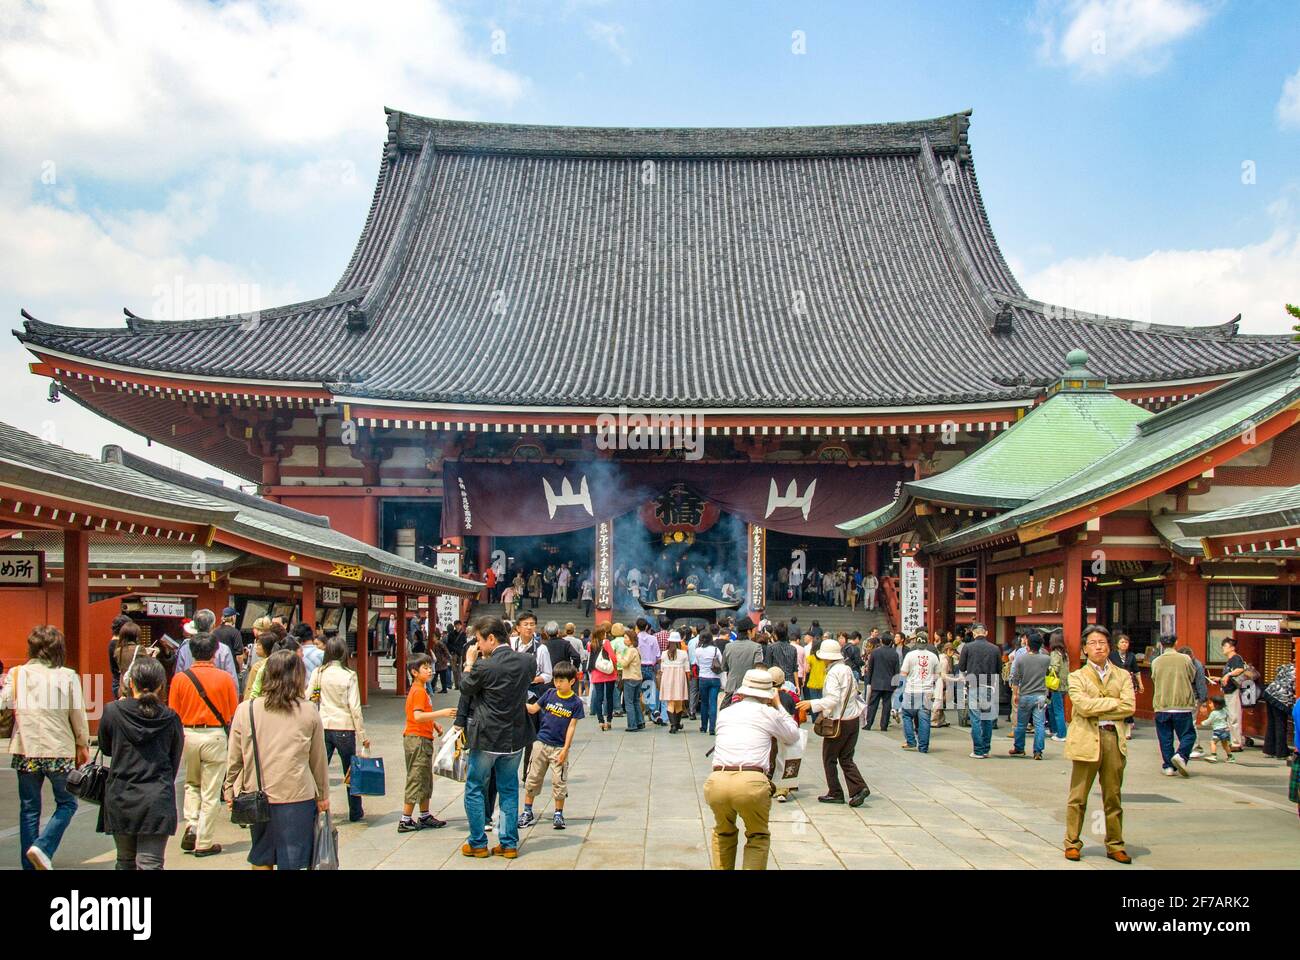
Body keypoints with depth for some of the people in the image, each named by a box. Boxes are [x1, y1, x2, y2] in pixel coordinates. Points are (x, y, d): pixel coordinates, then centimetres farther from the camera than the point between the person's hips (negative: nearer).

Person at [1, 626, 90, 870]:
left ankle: (30, 865, 15)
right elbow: (78, 715, -2)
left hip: (25, 751, 3)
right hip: (60, 751, -3)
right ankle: (42, 847, -6)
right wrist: (83, 745, 10)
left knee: (29, 809, 13)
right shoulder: (67, 677, -8)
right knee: (66, 803, 14)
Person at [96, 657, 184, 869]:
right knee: (151, 863, -2)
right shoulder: (170, 718, -3)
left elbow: (105, 748, 12)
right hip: (157, 800, -1)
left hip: (120, 799, 1)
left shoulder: (113, 712, -5)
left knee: (126, 861, 17)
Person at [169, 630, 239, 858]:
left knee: (191, 784, 24)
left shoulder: (180, 678, -4)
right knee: (210, 792, 5)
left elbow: (173, 713, 1)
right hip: (214, 735, -2)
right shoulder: (224, 678, -7)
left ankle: (191, 825, 6)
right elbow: (233, 713, 0)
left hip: (187, 734, 2)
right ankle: (204, 843, 8)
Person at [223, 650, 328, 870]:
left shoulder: (245, 710, -4)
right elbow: (318, 758, 4)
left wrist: (230, 790, 16)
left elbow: (235, 758, 2)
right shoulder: (309, 711, -4)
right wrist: (322, 795, 16)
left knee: (261, 860, 17)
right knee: (292, 862, 6)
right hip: (297, 797, -1)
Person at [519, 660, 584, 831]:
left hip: (559, 747, -3)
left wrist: (565, 750, -10)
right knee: (533, 778, 8)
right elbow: (534, 709, 8)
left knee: (559, 781, 0)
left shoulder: (576, 702, -7)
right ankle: (527, 813, 19)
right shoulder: (550, 694, 0)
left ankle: (558, 814, 14)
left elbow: (572, 727, -7)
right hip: (541, 743, 3)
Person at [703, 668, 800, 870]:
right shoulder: (769, 713, 11)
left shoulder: (725, 713, 19)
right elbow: (792, 737, 27)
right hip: (752, 783, -3)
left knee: (723, 833, 29)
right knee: (758, 837, 21)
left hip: (717, 781, 3)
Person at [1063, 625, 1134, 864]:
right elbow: (1083, 706, -12)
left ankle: (1115, 845, 16)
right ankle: (1072, 843, 10)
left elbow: (1129, 707, -3)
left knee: (1113, 797, 7)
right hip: (1086, 739, -2)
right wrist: (1114, 702, -6)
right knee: (1078, 797, 1)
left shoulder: (1122, 675, 12)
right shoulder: (1077, 677, 5)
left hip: (1114, 739, 2)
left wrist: (1097, 708, -8)